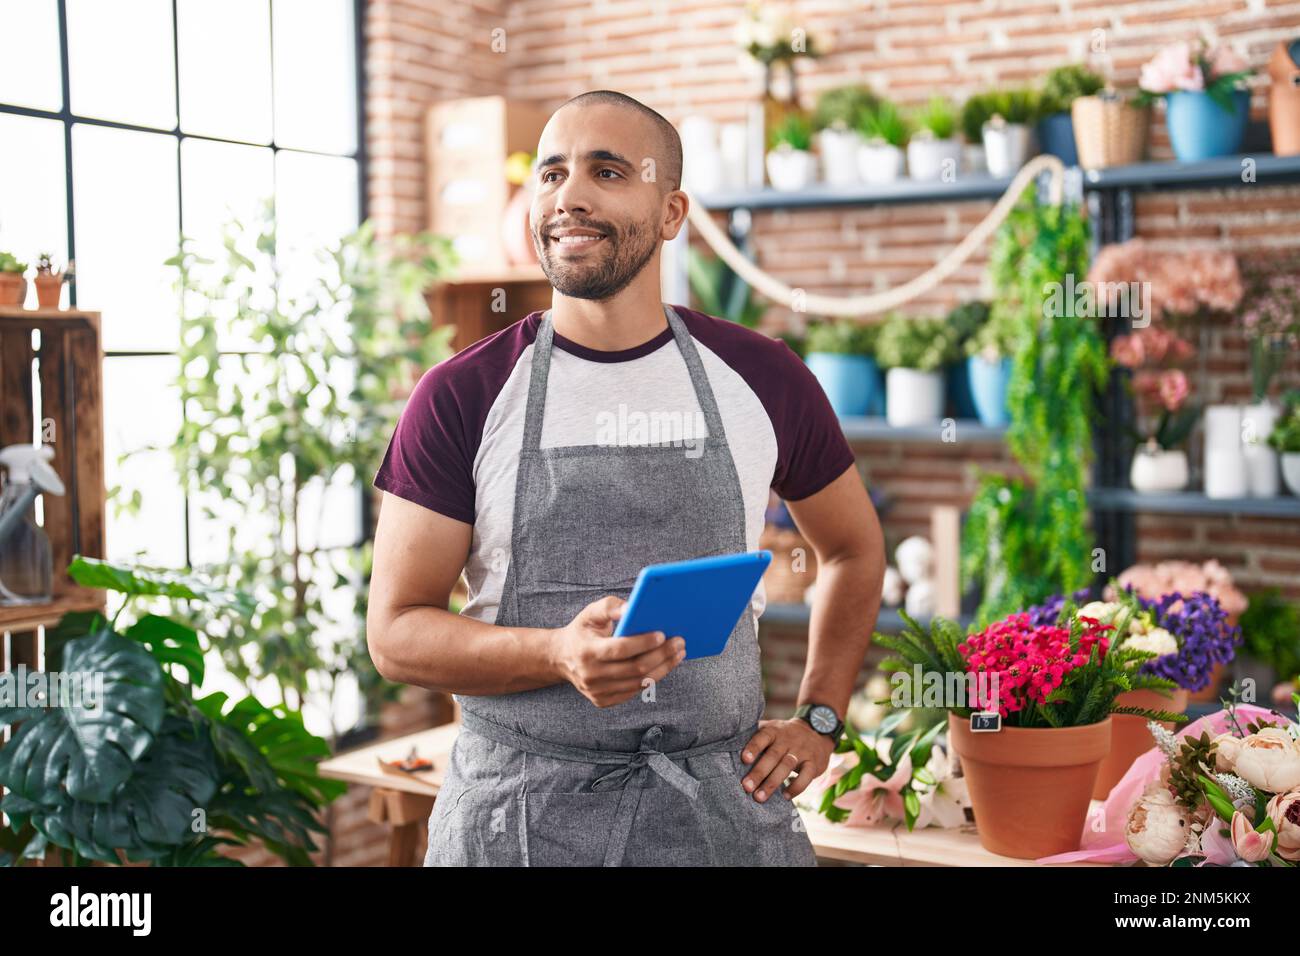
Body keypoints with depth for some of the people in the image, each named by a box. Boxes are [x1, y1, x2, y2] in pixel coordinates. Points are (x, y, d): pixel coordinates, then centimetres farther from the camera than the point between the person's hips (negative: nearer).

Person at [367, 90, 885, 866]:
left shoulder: (759, 378, 0)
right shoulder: (462, 397, -5)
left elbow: (855, 548, 16)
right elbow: (396, 630, -5)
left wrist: (819, 721, 7)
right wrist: (559, 654, -21)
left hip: (722, 803, 2)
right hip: (519, 817, -1)